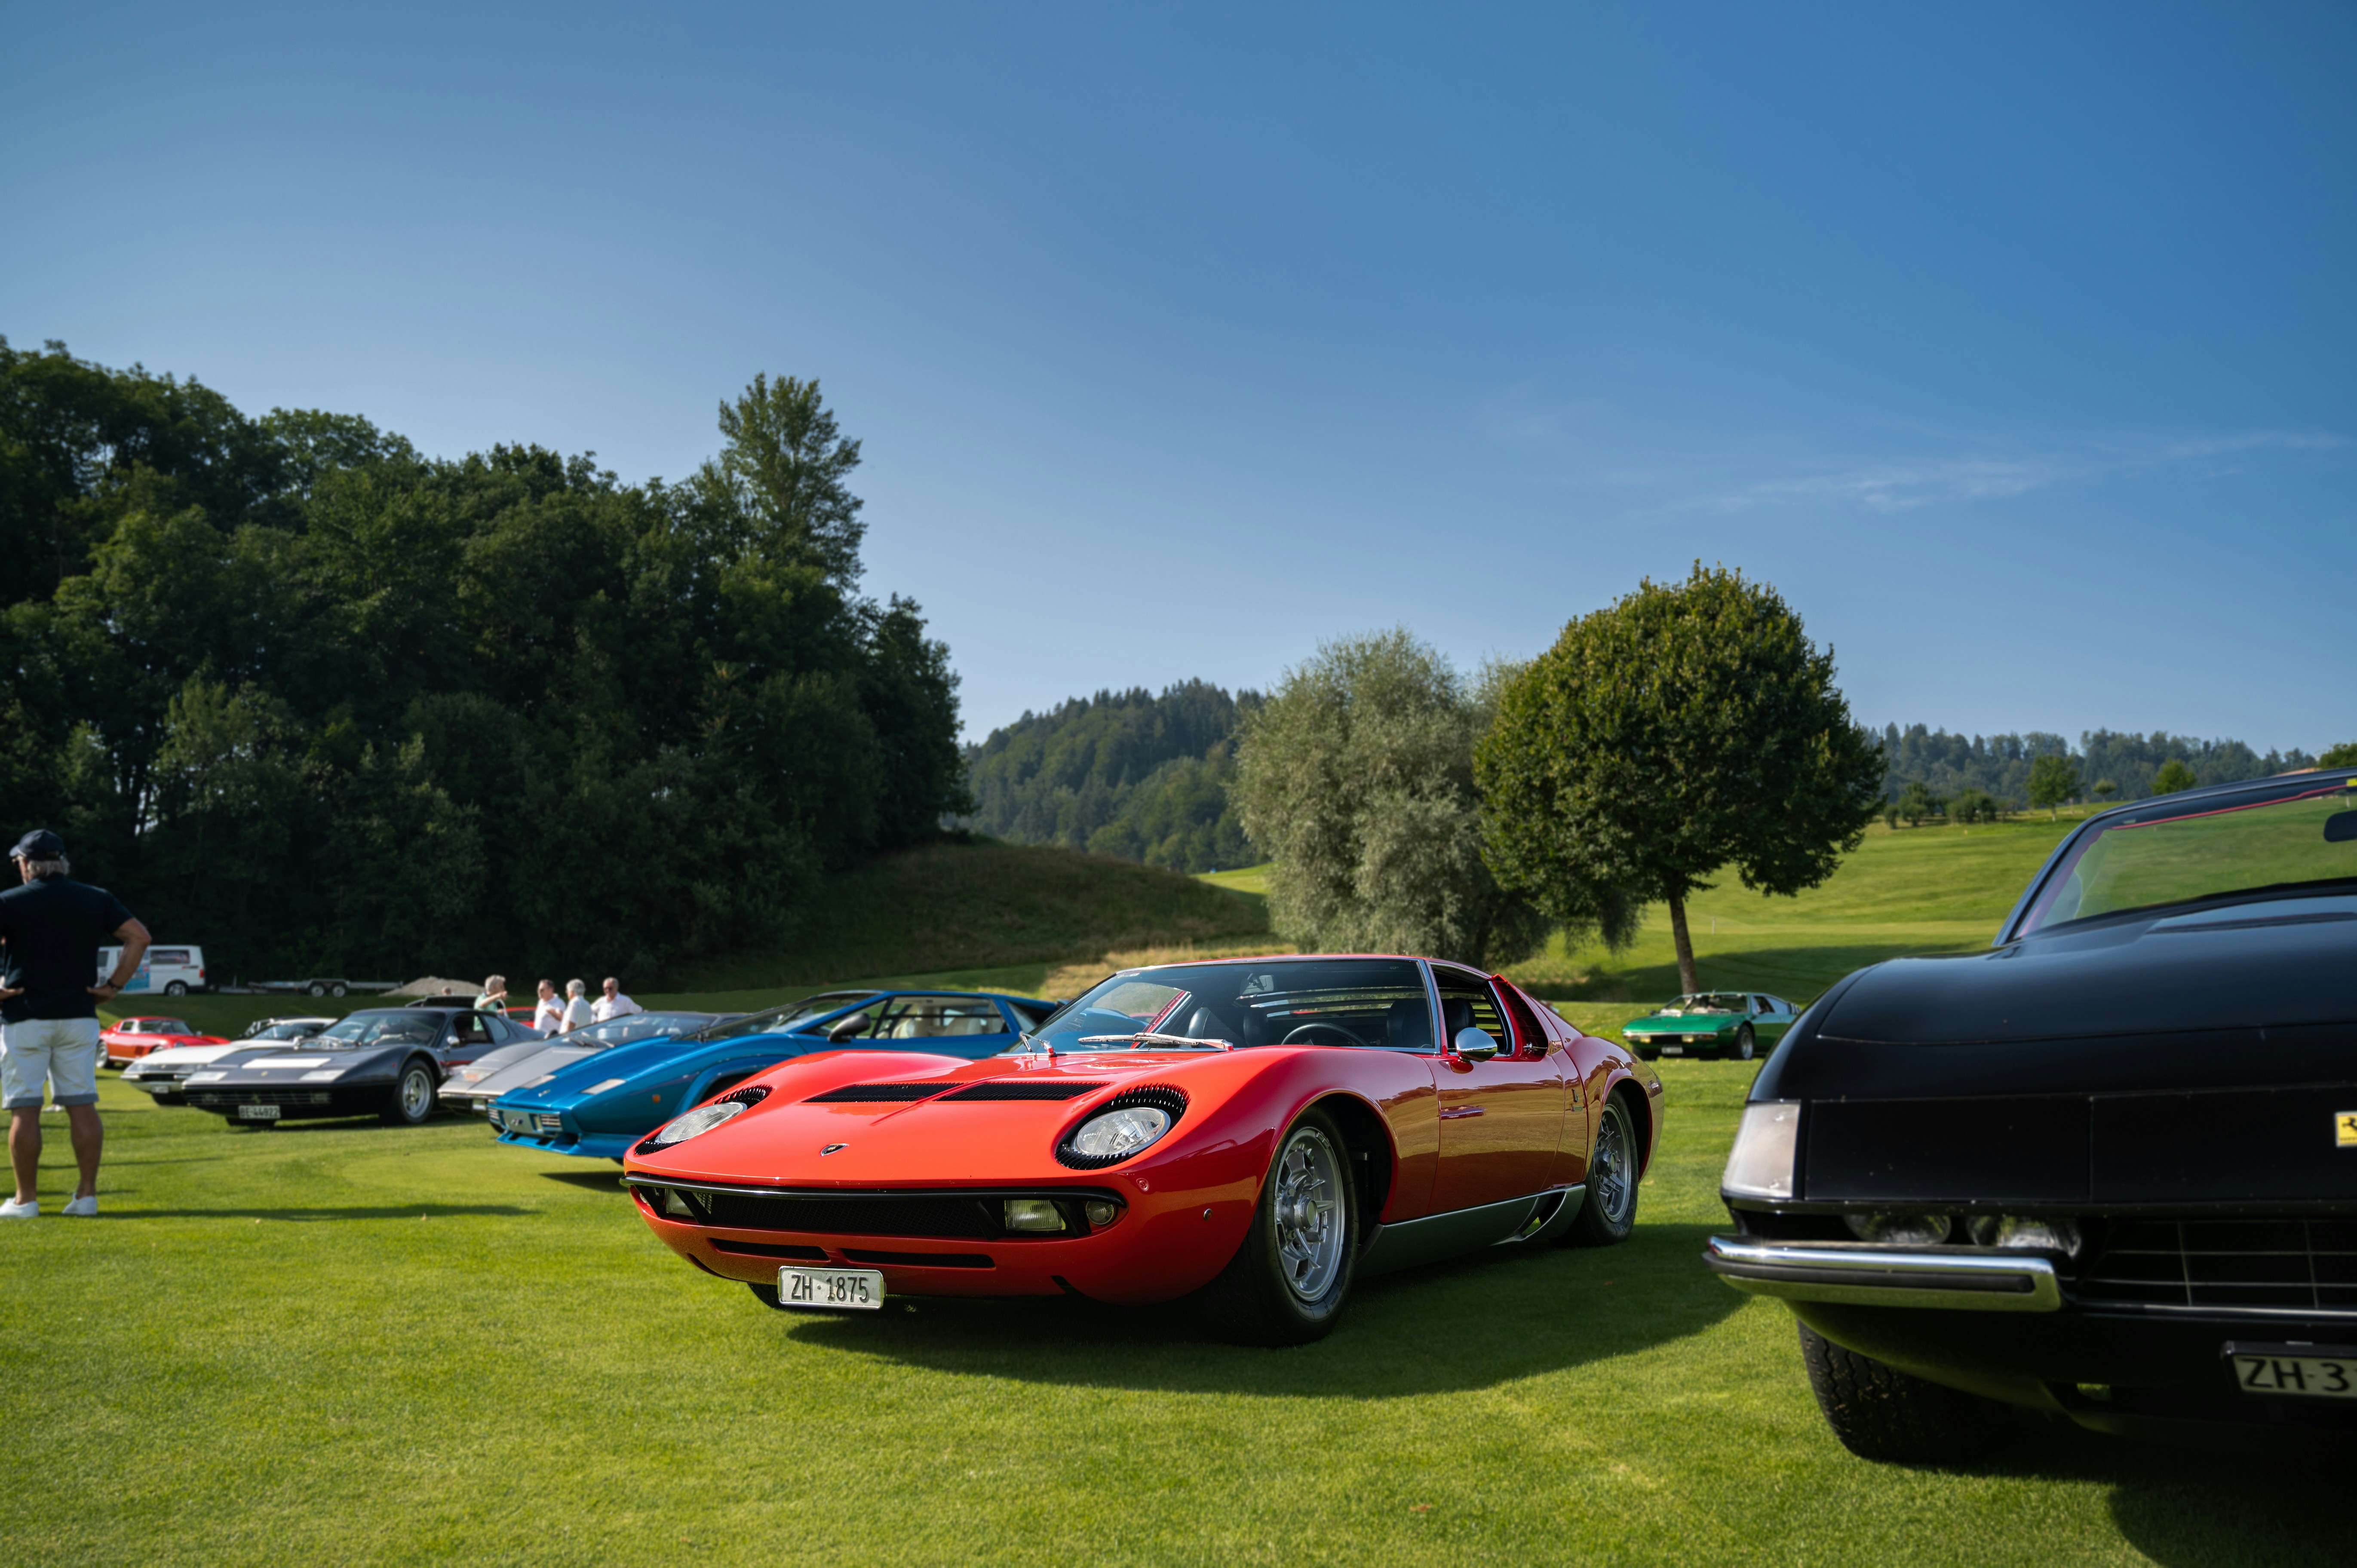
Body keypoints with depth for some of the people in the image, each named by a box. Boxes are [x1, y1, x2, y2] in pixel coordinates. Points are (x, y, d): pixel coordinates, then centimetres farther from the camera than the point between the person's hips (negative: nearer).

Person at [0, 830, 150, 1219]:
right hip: (79, 1016, 3)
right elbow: (139, 937, 4)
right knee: (82, 1106, 5)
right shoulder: (96, 899, 7)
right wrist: (114, 985, 5)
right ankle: (87, 1195, 4)